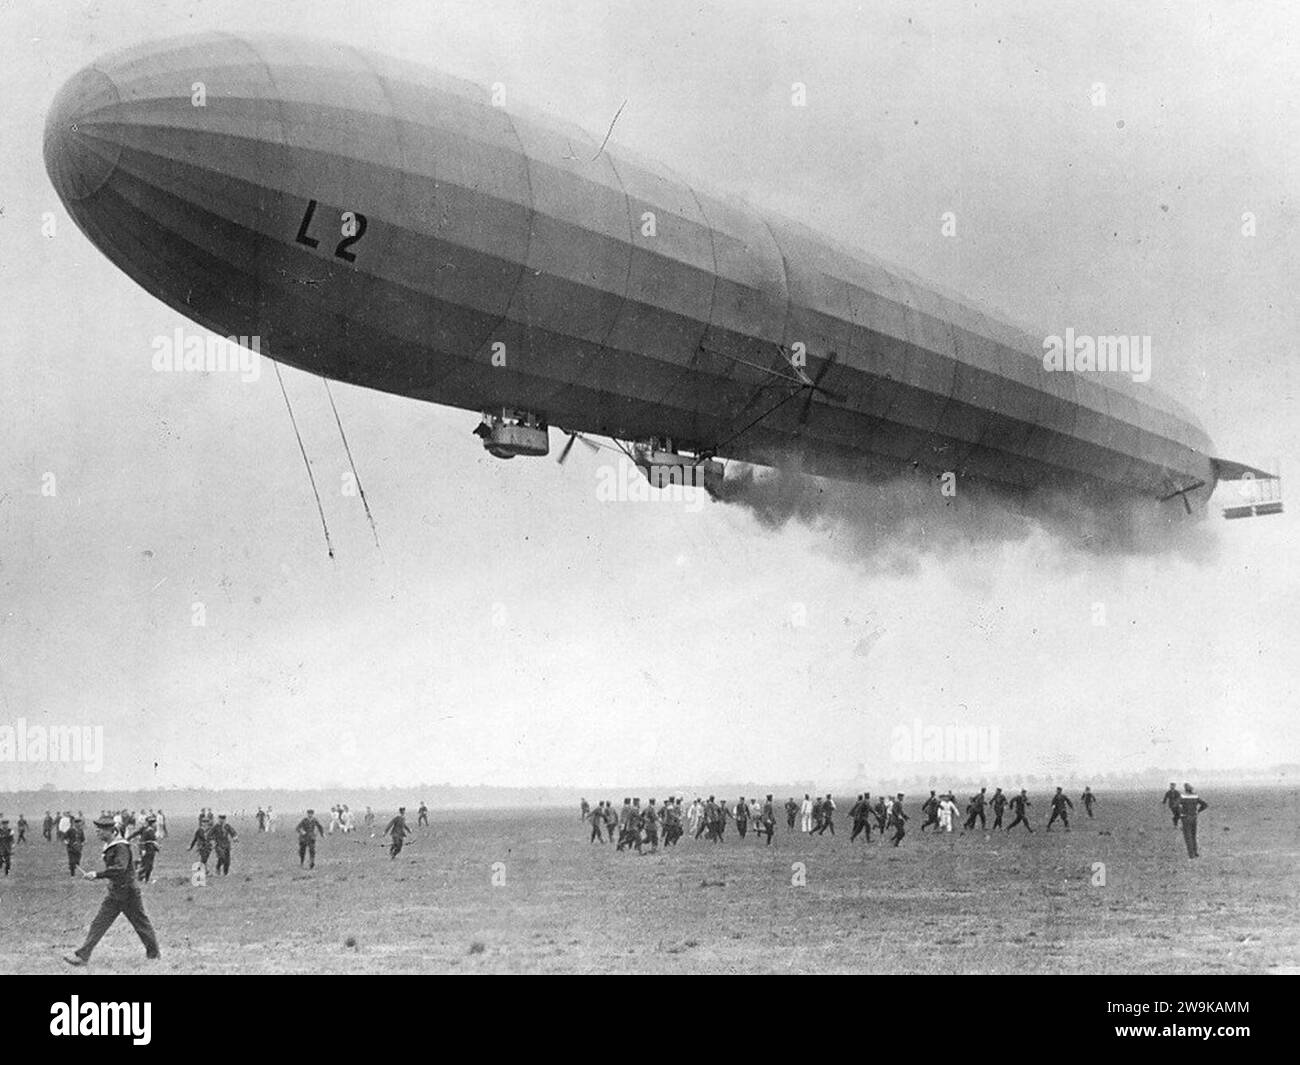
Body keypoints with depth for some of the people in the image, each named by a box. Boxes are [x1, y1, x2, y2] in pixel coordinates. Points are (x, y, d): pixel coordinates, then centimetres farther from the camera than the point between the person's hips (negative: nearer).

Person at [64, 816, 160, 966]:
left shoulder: (121, 847, -20)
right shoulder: (109, 846, 9)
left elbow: (120, 868, -33)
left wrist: (97, 875, -34)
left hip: (128, 893, -9)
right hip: (114, 894, 9)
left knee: (141, 923, 6)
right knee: (99, 924, 3)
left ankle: (154, 952, 23)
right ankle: (82, 955, 3)